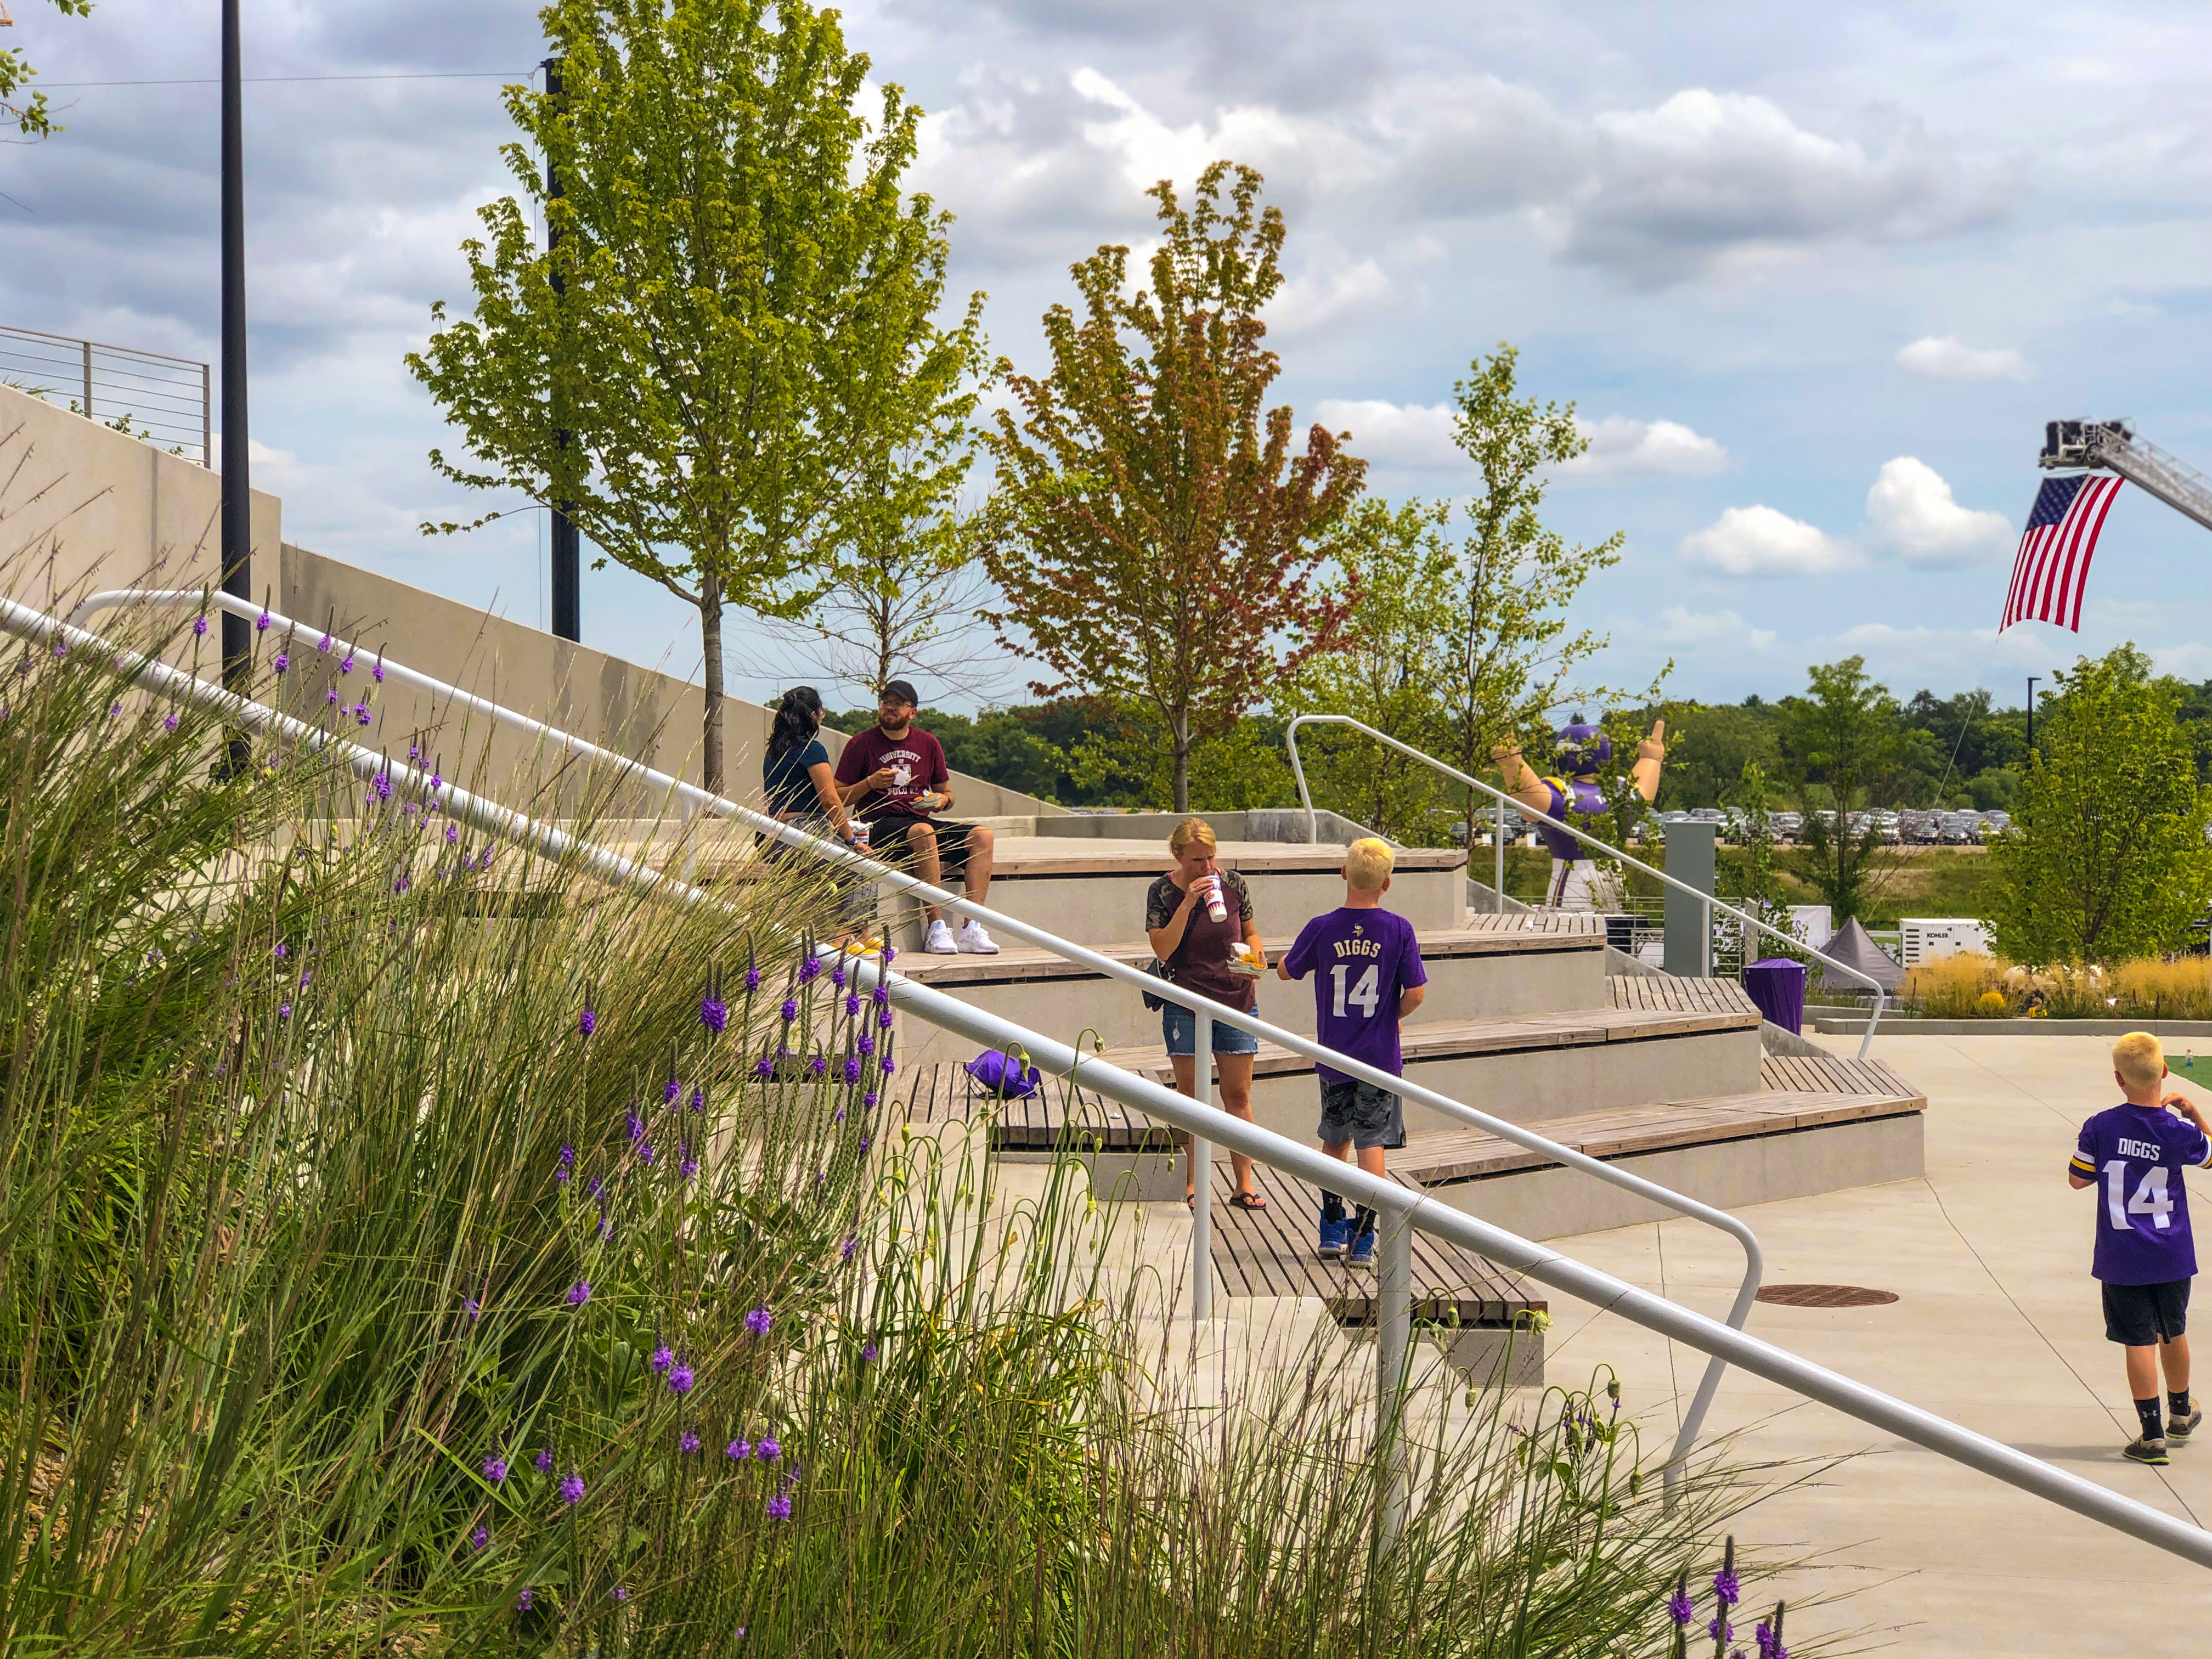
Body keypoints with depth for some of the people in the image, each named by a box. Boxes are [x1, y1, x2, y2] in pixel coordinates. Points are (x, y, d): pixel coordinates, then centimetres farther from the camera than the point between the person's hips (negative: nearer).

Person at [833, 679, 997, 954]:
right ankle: (936, 929, -38)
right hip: (880, 824, -5)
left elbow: (946, 792, 23)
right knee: (923, 833, -38)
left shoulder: (928, 744, 15)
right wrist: (870, 784, -14)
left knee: (982, 836, -19)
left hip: (922, 818, 5)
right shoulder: (862, 745, 3)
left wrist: (942, 800, -1)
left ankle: (971, 930, -28)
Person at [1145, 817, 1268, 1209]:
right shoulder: (1163, 892, -5)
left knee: (1238, 1095, 3)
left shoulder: (1233, 883, 1)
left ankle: (1244, 1185, 7)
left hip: (1236, 1000, 2)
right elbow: (1163, 949, -14)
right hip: (1186, 1004, -1)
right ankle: (1193, 1183, 13)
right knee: (1190, 1095, 4)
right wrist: (1189, 903, -21)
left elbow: (1250, 933, 13)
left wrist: (1255, 953, -9)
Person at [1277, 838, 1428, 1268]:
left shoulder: (1322, 929, -9)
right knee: (1372, 1144, 3)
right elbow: (1416, 992, -10)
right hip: (1380, 1056, -2)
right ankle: (1363, 1238, -1)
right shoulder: (1398, 930, -11)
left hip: (1334, 1056, 2)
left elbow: (1285, 970, 7)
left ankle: (1332, 1227, 25)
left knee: (1335, 1140, 19)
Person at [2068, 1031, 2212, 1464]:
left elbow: (2077, 1179, 0)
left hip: (2122, 1259, -2)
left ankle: (2152, 1435, 1)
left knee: (2139, 1341, 2)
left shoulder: (2100, 1128, -13)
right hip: (2172, 1256, 2)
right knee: (2174, 1333, 21)